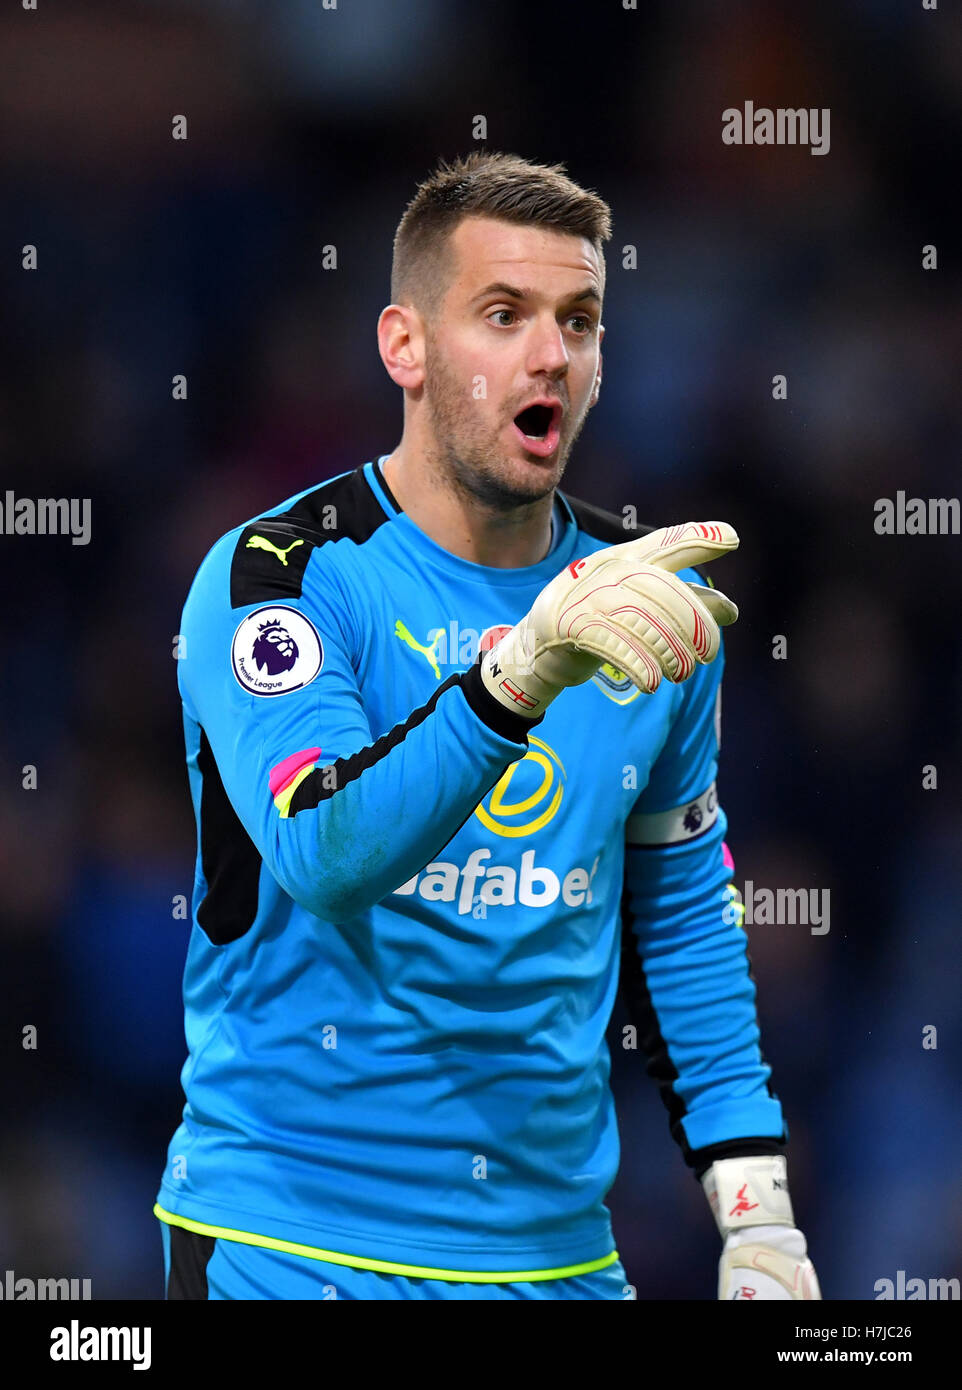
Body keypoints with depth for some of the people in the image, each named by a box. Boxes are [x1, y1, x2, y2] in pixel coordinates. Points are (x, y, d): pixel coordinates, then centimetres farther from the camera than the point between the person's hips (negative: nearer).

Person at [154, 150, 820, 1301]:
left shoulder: (649, 598, 5)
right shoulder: (272, 576, -12)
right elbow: (323, 856, -29)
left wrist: (755, 1207, 8)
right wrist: (521, 671, -44)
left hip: (556, 1244, 5)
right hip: (289, 1242, -5)